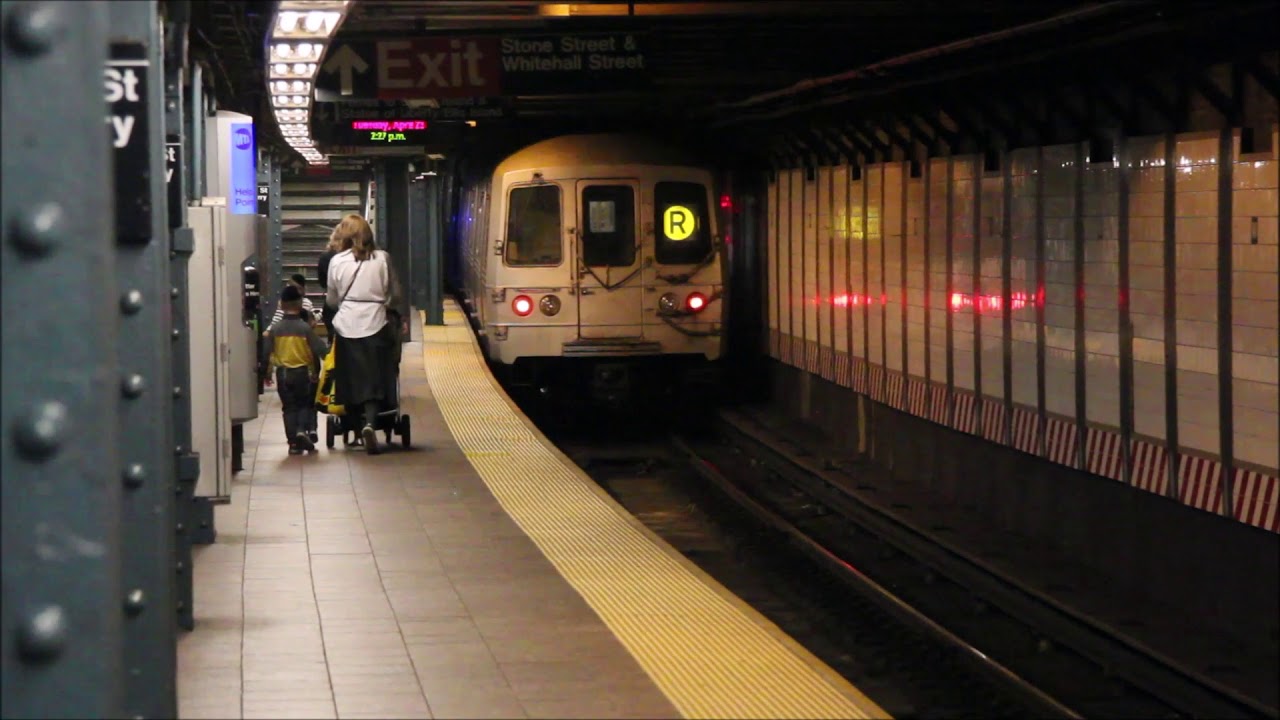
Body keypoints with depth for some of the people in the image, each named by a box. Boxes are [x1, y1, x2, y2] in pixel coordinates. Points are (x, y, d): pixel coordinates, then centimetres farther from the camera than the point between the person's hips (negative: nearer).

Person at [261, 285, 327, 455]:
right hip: (302, 371, -1)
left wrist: (267, 372, 10)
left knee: (289, 407, 9)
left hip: (282, 373, 1)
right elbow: (318, 350, -9)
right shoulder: (305, 328, -9)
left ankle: (293, 443, 4)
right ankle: (301, 430, -12)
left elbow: (266, 353, -2)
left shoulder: (275, 329, -3)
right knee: (304, 404, 14)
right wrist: (316, 371, 5)